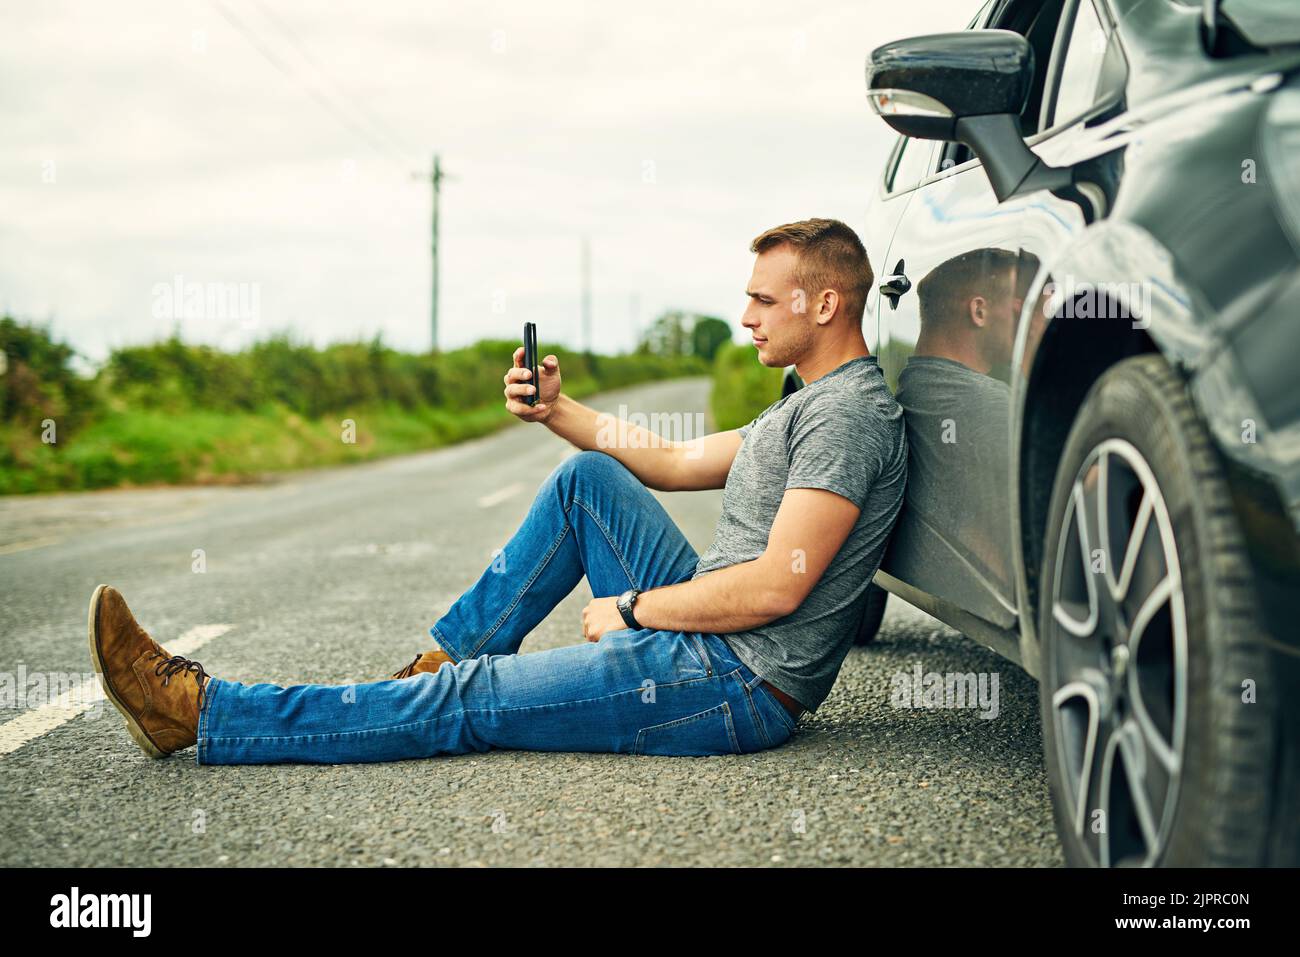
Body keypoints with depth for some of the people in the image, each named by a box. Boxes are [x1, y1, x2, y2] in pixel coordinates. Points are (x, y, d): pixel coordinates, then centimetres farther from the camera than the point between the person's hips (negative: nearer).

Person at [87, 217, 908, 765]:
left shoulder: (849, 412, -16)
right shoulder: (810, 406, 18)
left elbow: (777, 587, -24)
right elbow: (674, 463, 22)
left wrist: (630, 610, -12)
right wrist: (558, 410, 9)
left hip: (739, 685, -10)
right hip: (709, 631, 10)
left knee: (468, 702, -10)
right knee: (586, 477, 9)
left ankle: (201, 713, -5)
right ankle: (449, 657, 12)